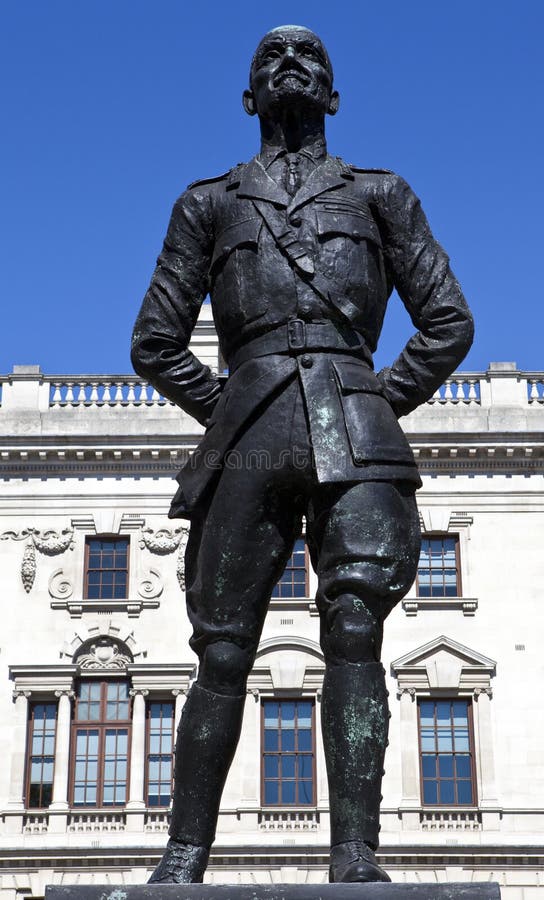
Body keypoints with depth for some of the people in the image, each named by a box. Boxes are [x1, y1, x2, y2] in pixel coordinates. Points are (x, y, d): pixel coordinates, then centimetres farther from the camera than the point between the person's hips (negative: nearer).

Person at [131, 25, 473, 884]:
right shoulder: (208, 202, 22)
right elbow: (155, 342, 19)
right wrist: (219, 407, 8)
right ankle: (184, 855, 3)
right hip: (248, 434, 1)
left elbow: (449, 323, 16)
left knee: (354, 631, -15)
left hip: (351, 429, -1)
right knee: (224, 652, -2)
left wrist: (383, 402, 6)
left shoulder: (380, 193, 21)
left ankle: (355, 856, -18)